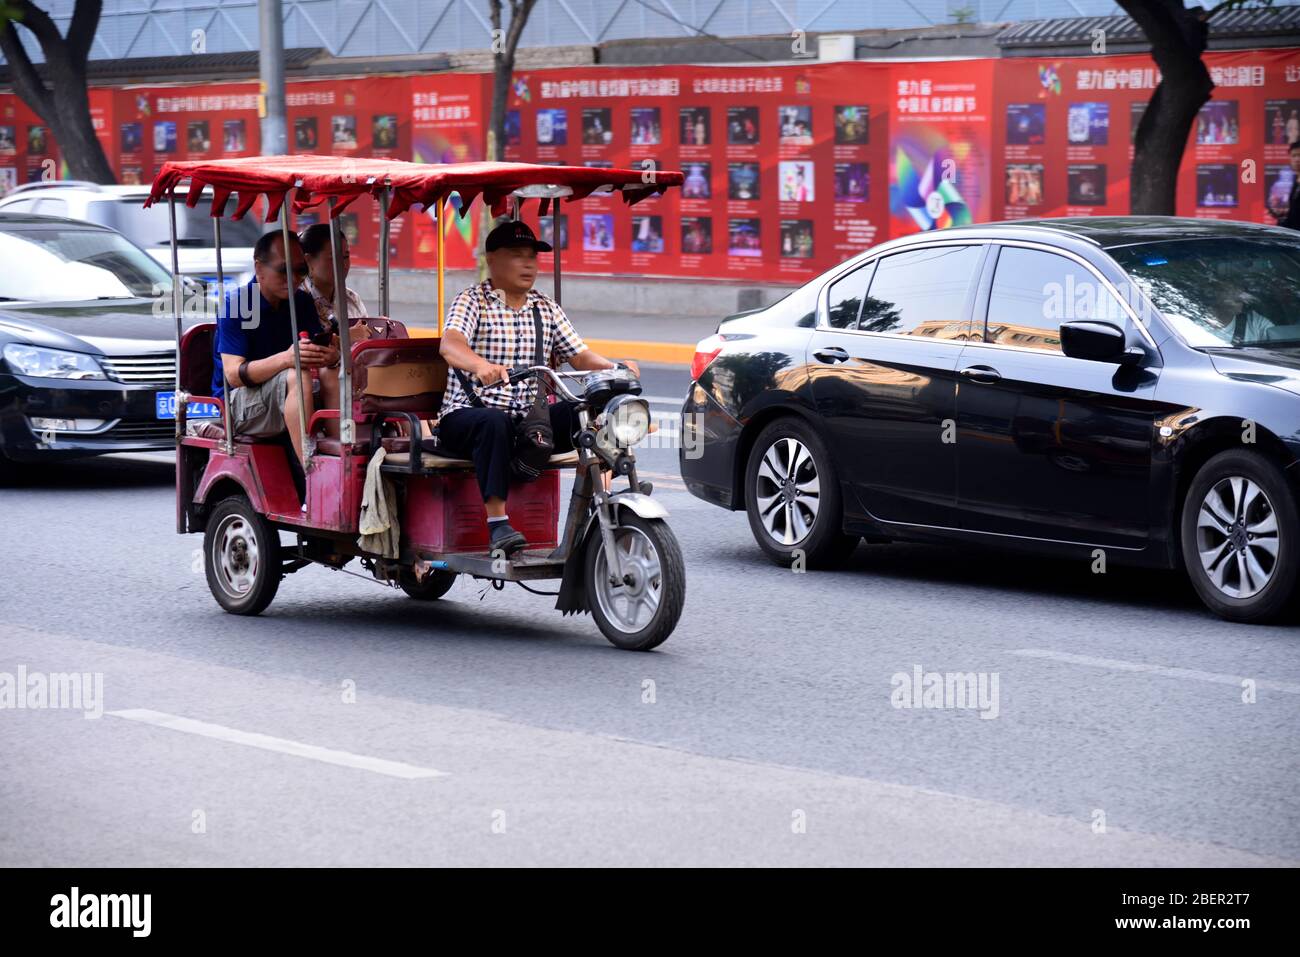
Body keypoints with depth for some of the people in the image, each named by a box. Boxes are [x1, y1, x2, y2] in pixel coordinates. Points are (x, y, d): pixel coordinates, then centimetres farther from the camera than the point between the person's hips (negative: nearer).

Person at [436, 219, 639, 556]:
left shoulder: (546, 308, 16)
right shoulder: (472, 301, -2)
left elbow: (580, 356, 9)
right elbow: (450, 344, -22)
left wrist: (615, 368, -14)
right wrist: (480, 365, -45)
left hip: (528, 419, 4)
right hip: (466, 416, -4)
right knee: (494, 421, -39)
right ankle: (497, 524, -42)